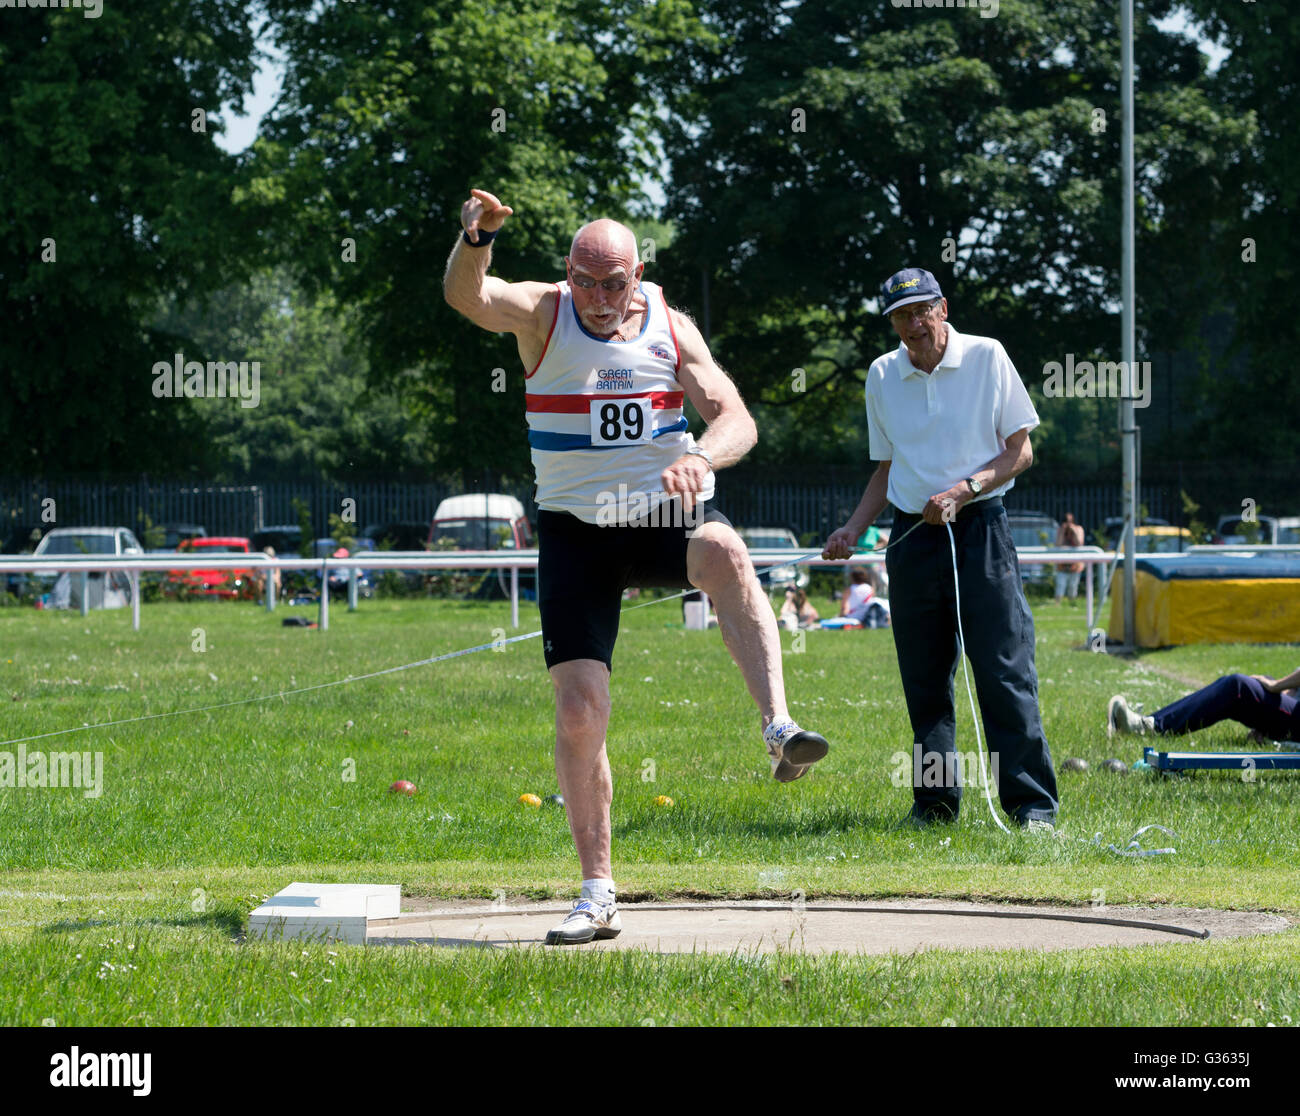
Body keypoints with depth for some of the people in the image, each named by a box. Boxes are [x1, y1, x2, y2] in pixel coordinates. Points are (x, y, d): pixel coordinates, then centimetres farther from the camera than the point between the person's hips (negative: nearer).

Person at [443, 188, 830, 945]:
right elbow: (465, 295, -21)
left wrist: (702, 456, -30)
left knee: (726, 553, -36)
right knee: (580, 709, -6)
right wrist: (476, 238, -43)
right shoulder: (542, 315, -2)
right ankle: (598, 896, 4)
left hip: (668, 519, 0)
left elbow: (738, 422, -8)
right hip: (578, 533, 0)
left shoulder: (671, 329, 1)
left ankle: (780, 728, -44)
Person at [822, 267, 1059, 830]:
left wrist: (961, 491, -13)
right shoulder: (881, 376, 10)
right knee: (925, 680, 5)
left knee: (1006, 672, -10)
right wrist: (851, 531, 7)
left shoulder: (986, 357, -1)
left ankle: (1031, 803, -8)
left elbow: (1020, 451, 0)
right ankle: (935, 799, 13)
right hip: (913, 536, 4)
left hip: (980, 530, -4)